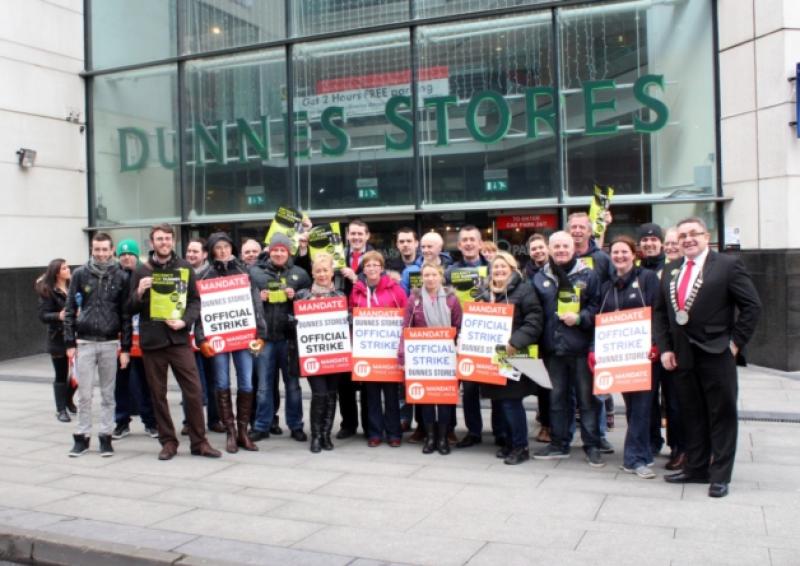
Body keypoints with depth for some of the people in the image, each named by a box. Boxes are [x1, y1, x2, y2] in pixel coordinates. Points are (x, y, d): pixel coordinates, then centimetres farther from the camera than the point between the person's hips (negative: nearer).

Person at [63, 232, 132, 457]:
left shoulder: (121, 277, 2)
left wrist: (125, 348, -2)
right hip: (84, 343, 0)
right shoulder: (80, 274, 3)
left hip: (110, 343, 0)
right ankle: (82, 436, 15)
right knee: (84, 394, 4)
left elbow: (126, 314, 2)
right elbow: (70, 310, 4)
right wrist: (70, 342, -2)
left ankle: (106, 436, 15)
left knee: (108, 394, 6)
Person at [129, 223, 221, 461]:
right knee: (158, 394, 6)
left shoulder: (185, 268, 7)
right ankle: (168, 441, 18)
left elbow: (195, 301, 6)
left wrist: (184, 321, -11)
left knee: (193, 391, -3)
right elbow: (131, 308, 7)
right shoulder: (141, 271, 7)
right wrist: (139, 293, -13)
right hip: (151, 340, 1)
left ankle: (199, 441, 7)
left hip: (178, 338, 0)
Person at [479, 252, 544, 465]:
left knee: (511, 401, -7)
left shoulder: (523, 290, -6)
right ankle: (509, 442, 22)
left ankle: (520, 447, 4)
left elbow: (535, 320, -15)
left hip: (514, 356, -7)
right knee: (502, 401, 10)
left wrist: (516, 342, -24)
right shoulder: (486, 295, 16)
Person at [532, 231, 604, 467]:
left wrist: (580, 318, -17)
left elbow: (597, 306, -1)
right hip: (552, 348, 3)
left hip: (581, 347, -3)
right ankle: (559, 444, 22)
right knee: (557, 397, 12)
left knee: (586, 397, 3)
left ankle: (592, 446, 12)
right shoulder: (540, 278, 10)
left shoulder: (587, 275, 0)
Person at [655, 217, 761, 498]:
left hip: (717, 353, -5)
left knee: (722, 415, 4)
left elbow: (752, 305, -6)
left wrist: (736, 342, -9)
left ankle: (720, 475, 12)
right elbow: (660, 311, 14)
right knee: (691, 415, 13)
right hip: (682, 355, 5)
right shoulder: (670, 270, 12)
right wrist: (665, 348, 4)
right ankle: (696, 468, 24)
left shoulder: (728, 265, -5)